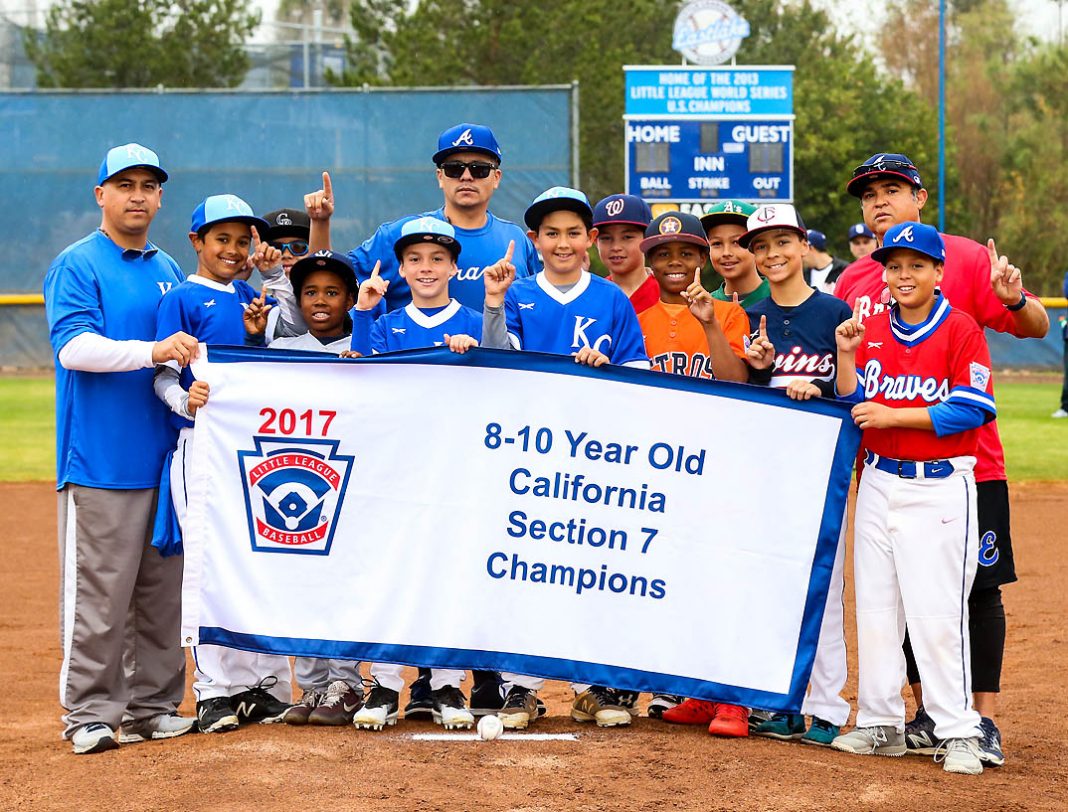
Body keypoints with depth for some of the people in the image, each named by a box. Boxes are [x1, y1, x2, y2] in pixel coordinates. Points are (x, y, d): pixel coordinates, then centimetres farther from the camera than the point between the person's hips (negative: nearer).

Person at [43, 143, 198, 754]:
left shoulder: (169, 271, 18)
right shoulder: (77, 265, -3)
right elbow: (74, 346, -17)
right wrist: (151, 351, -28)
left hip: (166, 456, 7)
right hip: (100, 458, -7)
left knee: (163, 590, 9)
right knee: (97, 593, -7)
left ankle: (154, 705, 17)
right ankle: (90, 714, -1)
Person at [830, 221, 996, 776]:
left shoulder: (961, 330, -7)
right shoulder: (871, 329, 9)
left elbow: (969, 410, -14)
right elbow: (853, 406, 6)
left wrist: (892, 415, -18)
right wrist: (844, 354, -9)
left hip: (940, 486, -6)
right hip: (879, 481, 6)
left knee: (937, 614, -8)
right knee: (875, 606, 9)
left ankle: (957, 731, -1)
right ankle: (880, 724, 18)